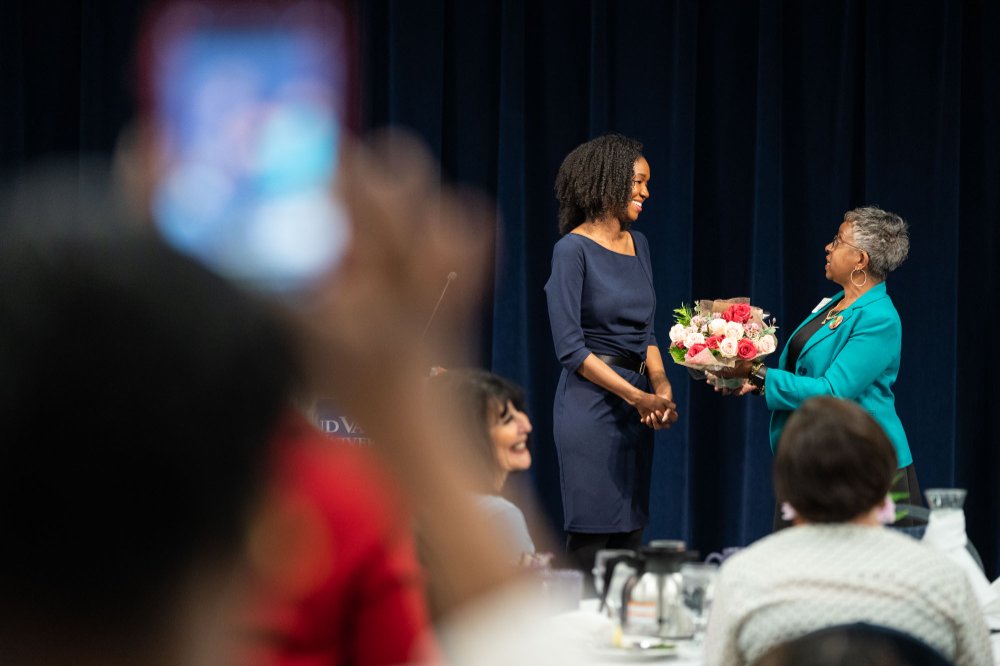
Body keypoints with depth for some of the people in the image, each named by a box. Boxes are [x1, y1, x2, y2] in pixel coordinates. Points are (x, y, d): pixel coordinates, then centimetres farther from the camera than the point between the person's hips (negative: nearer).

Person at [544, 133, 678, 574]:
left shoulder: (637, 244, 12)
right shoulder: (573, 249, -10)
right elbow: (570, 348, -15)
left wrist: (661, 387, -2)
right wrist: (637, 397, -16)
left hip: (635, 408, 8)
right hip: (592, 402, -7)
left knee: (630, 534, 8)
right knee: (592, 538, -6)